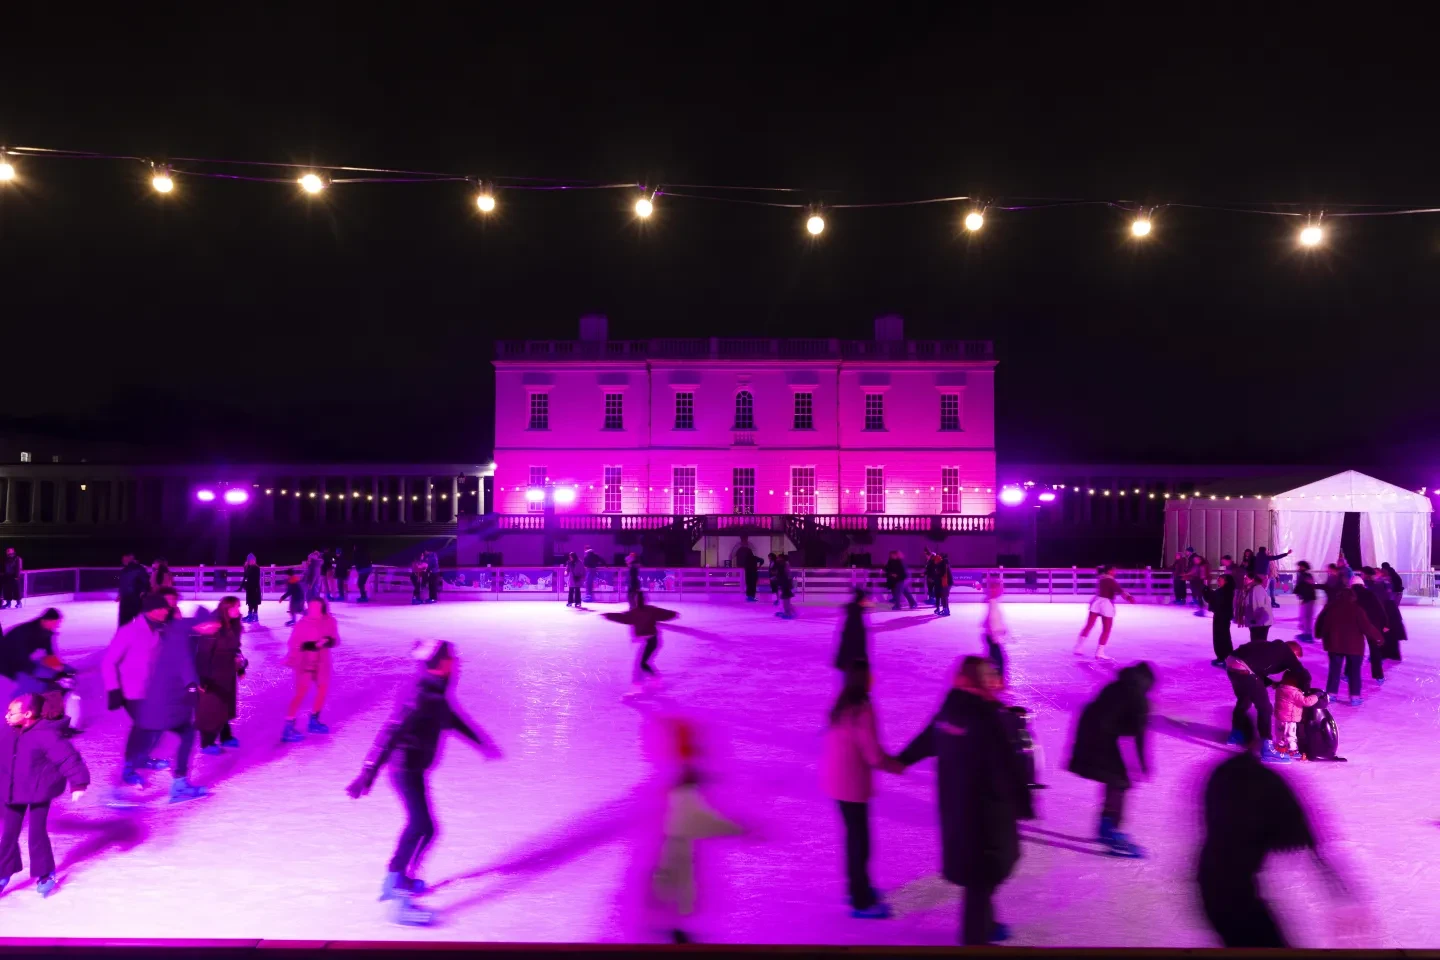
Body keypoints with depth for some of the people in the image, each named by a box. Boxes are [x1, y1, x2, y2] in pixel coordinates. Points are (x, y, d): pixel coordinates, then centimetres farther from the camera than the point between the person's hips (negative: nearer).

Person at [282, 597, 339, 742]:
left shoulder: (329, 622, -6)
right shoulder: (303, 623, -17)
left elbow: (335, 640, -3)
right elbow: (294, 643, -16)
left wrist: (327, 641, -25)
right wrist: (309, 645, -31)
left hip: (321, 663, 6)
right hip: (304, 663, -6)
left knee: (323, 690, 15)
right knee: (301, 693, -13)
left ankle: (314, 721, 35)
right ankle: (288, 729, -11)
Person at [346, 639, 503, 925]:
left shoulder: (433, 693, 5)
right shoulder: (421, 696, -25)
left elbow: (452, 719, 21)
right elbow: (390, 734, -29)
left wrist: (482, 742, 28)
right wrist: (368, 774, -32)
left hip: (411, 767, 10)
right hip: (407, 769, -10)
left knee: (417, 823, 23)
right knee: (423, 829, -12)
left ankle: (395, 878, 39)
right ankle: (401, 900, -13)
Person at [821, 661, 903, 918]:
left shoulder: (842, 703, 3)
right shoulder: (862, 709, -23)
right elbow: (873, 754, -20)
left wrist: (888, 760, 14)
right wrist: (896, 765, -2)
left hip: (836, 778, 9)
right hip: (852, 782, -9)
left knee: (854, 834, 22)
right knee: (859, 839, 2)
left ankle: (858, 889, 36)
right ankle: (862, 903, 12)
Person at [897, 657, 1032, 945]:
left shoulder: (951, 709, 1)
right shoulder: (988, 719, -24)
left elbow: (927, 739, 16)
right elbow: (1010, 767, -22)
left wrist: (902, 759, 31)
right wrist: (1023, 804, -12)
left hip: (954, 803, 8)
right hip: (986, 807, -8)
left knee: (973, 864, 24)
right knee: (984, 870, 6)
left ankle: (982, 925, 40)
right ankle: (976, 937, 17)